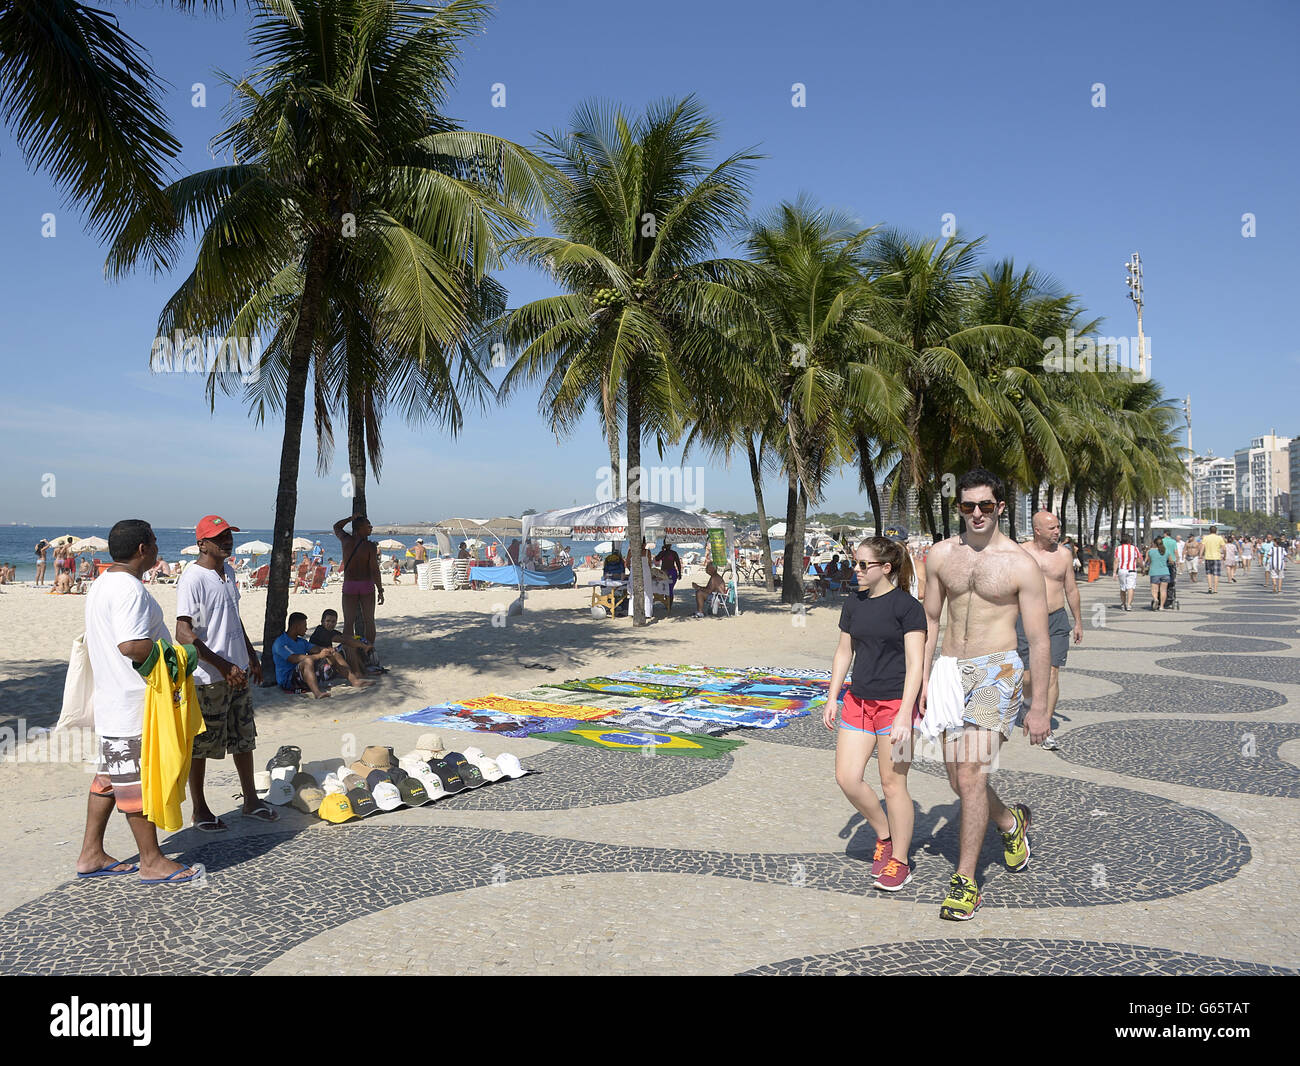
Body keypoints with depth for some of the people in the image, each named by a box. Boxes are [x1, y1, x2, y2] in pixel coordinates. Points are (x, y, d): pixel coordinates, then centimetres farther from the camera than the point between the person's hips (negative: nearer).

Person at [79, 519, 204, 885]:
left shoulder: (100, 586, 14)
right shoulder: (130, 589, -20)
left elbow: (93, 644, 21)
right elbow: (132, 645, -31)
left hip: (111, 700, 11)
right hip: (134, 704, -11)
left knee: (110, 775, 18)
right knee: (139, 780, -1)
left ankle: (91, 855, 26)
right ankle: (151, 861, 9)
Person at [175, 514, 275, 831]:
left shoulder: (228, 571, 9)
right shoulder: (193, 579, -17)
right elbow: (184, 633, -23)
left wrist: (251, 656, 24)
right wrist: (223, 666, -26)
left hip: (237, 672, 8)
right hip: (207, 677, -8)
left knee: (244, 738, 17)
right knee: (200, 745, 6)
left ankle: (251, 800, 30)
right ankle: (200, 811, 20)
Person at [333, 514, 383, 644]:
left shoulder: (346, 541, -2)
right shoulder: (370, 546, -12)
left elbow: (336, 527, 21)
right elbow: (374, 570, -14)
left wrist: (351, 518, 15)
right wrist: (380, 591, -9)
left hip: (349, 585, 2)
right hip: (367, 585, -2)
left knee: (348, 622, 6)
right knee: (369, 620, 10)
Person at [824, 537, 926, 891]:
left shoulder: (907, 607, -11)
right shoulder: (854, 603, 8)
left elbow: (915, 665, -14)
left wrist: (904, 715, -19)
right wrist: (832, 698, 11)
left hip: (895, 703, -6)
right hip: (858, 701, 6)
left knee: (892, 784, 2)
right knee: (846, 778, 3)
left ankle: (900, 860, 19)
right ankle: (884, 836, 27)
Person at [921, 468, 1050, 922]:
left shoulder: (1021, 564, -6)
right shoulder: (941, 555, 6)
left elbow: (1038, 639, -4)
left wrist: (1039, 706, -5)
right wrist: (923, 677, 8)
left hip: (996, 670, -5)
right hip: (951, 671, 5)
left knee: (971, 774, -15)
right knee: (960, 781, 10)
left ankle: (965, 881, -2)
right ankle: (1011, 822, 42)